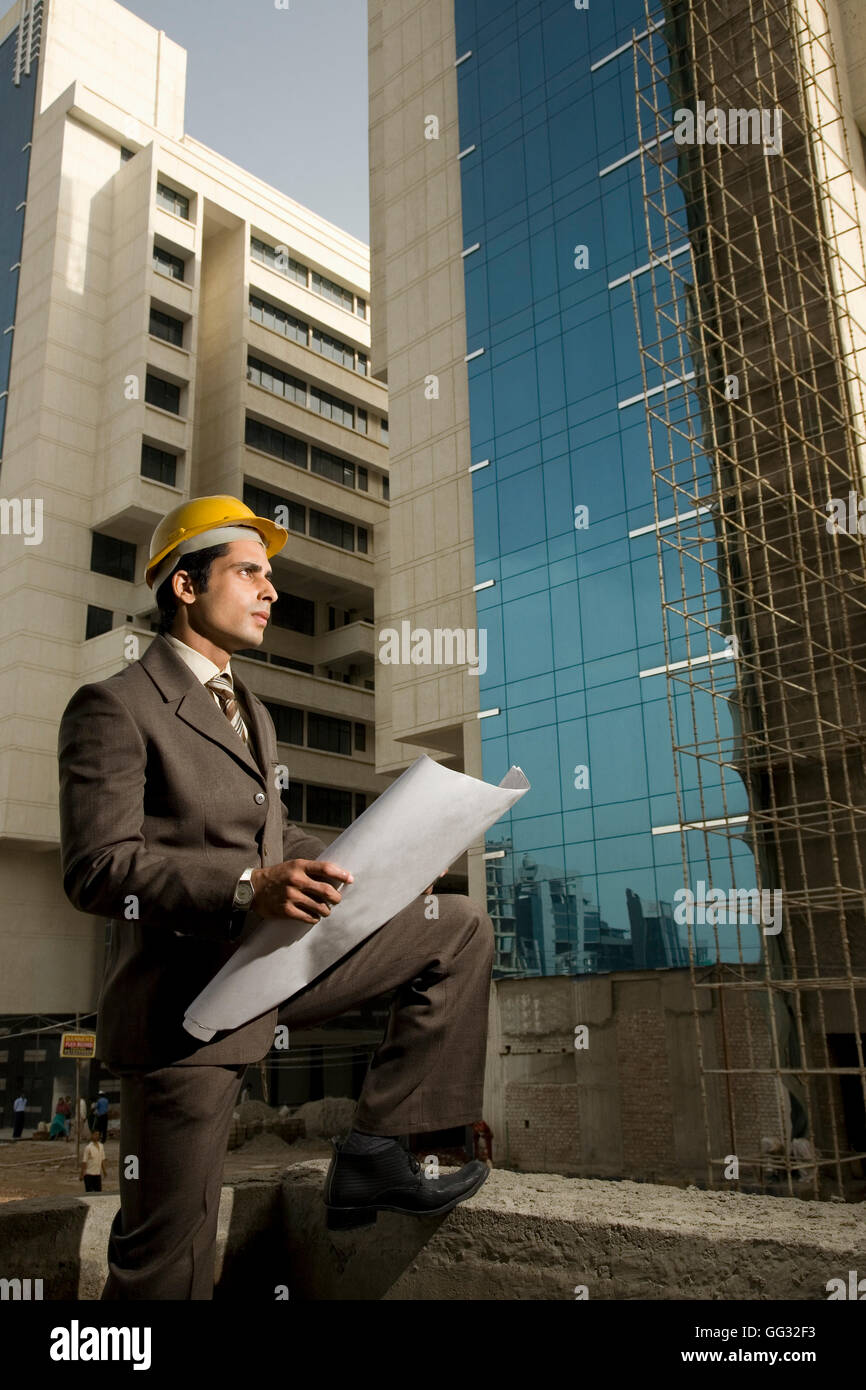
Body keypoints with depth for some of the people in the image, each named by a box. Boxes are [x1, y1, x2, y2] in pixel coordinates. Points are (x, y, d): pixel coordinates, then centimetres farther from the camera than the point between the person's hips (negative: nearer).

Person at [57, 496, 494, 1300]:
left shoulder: (249, 712, 19)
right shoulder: (114, 707, -9)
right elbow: (96, 867, -19)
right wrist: (247, 890, -31)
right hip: (186, 999, -7)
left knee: (461, 929, 3)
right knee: (169, 1260, 0)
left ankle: (376, 1150, 2)